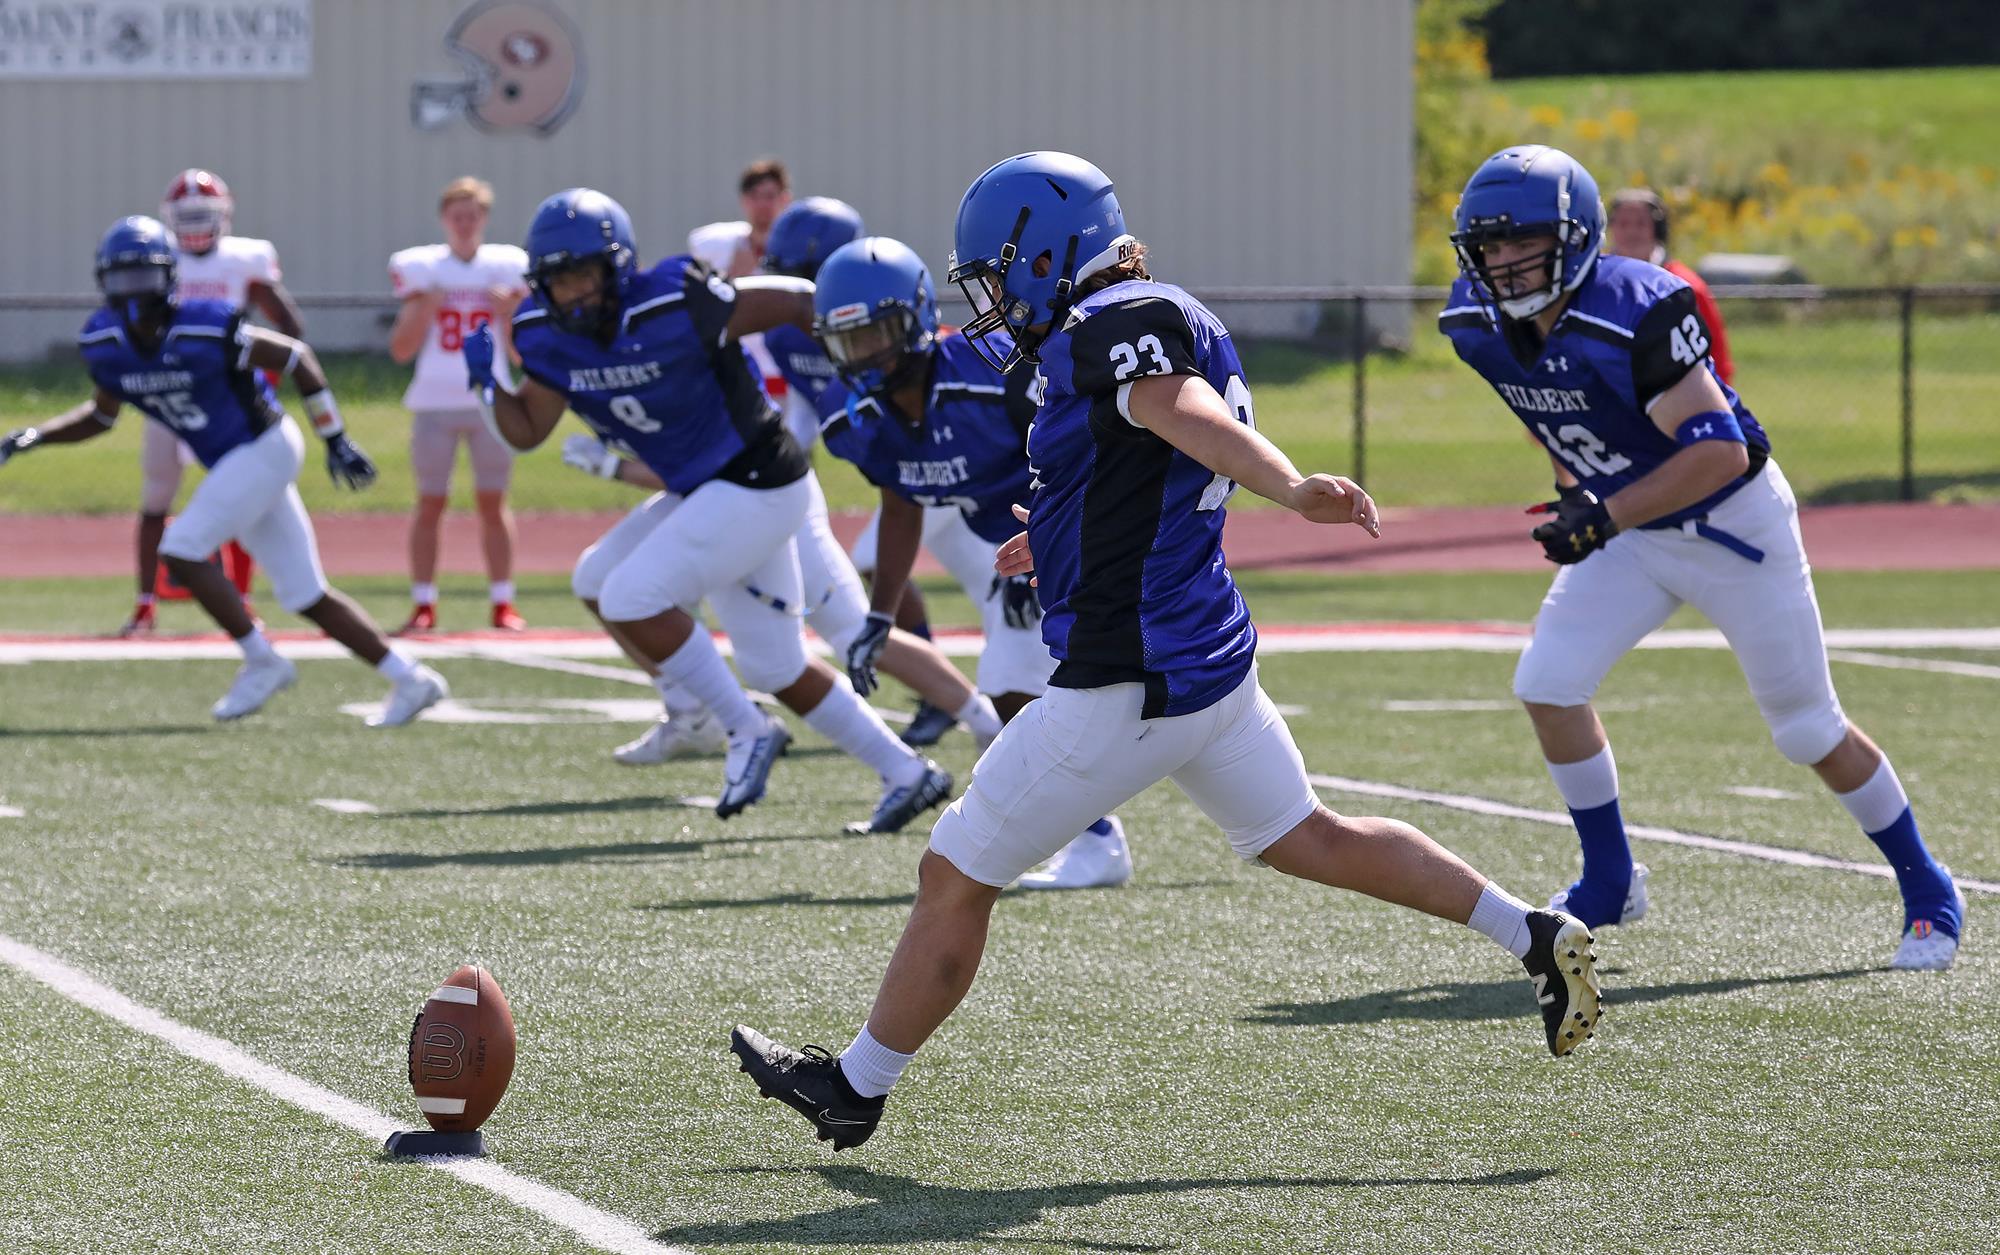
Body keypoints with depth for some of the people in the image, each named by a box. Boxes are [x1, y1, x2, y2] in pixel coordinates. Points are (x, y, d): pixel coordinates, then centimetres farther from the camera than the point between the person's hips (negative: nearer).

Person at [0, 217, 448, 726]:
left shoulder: (205, 329, -24)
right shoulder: (104, 342, -4)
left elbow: (296, 356, -14)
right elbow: (103, 415, 15)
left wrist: (336, 440, -12)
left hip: (265, 449, -7)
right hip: (230, 465, 7)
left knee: (182, 550, -16)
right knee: (307, 598, 7)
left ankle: (261, 661, -2)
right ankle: (410, 680, 14)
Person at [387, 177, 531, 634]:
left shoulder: (506, 268, 4)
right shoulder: (422, 270, 3)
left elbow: (520, 354, 6)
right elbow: (401, 350, 2)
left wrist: (509, 314, -10)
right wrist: (422, 311, -12)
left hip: (490, 403, 0)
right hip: (434, 403, 0)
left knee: (492, 501, 1)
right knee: (430, 502, -1)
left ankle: (502, 603, 4)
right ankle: (423, 605, 1)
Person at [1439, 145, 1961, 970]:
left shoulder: (1636, 314, -33)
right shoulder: (1477, 324, -11)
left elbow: (1719, 450, -35)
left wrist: (1605, 516, -41)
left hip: (1732, 523, -6)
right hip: (1629, 533, 6)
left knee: (1809, 729, 3)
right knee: (1547, 685, -8)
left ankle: (1927, 893, 22)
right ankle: (1609, 884, 10)